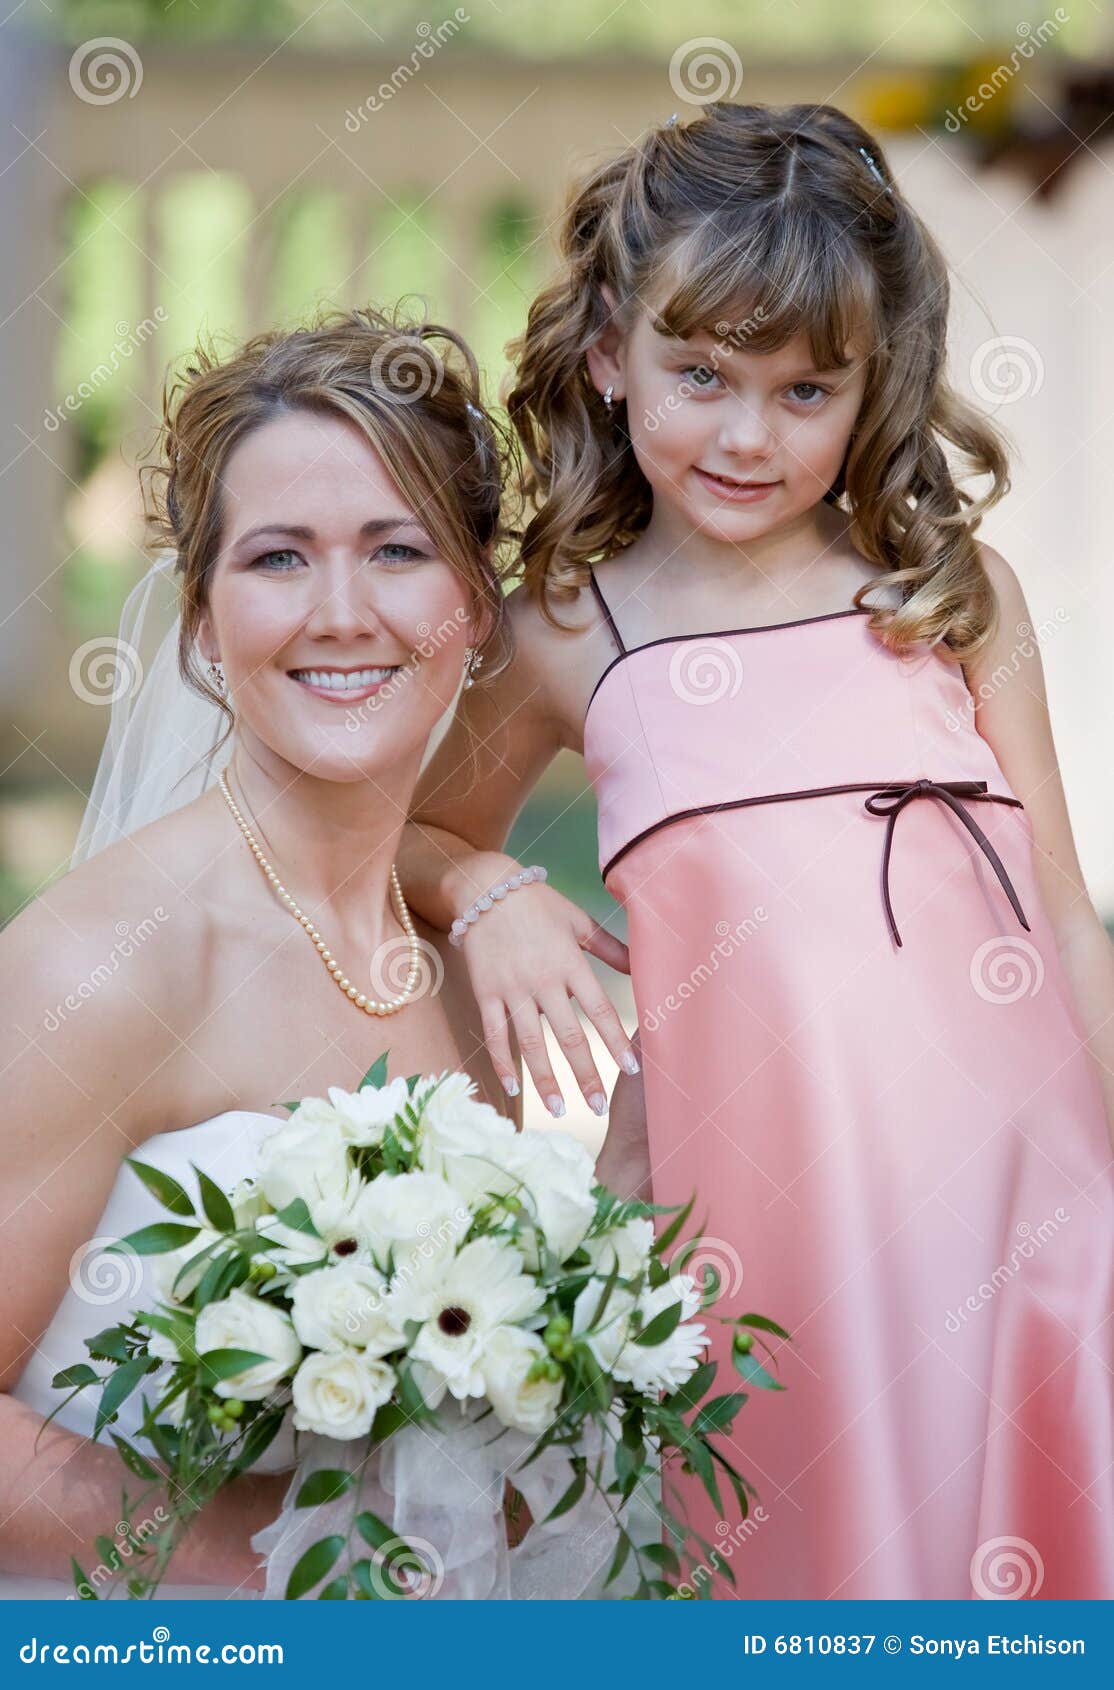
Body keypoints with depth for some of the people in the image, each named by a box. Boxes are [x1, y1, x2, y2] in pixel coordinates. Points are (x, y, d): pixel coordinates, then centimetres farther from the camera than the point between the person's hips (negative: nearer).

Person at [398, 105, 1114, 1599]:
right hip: (770, 1204, 0)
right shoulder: (569, 641, 6)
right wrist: (485, 894, 1)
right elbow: (418, 839, 22)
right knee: (802, 1547, 2)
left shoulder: (955, 594, 6)